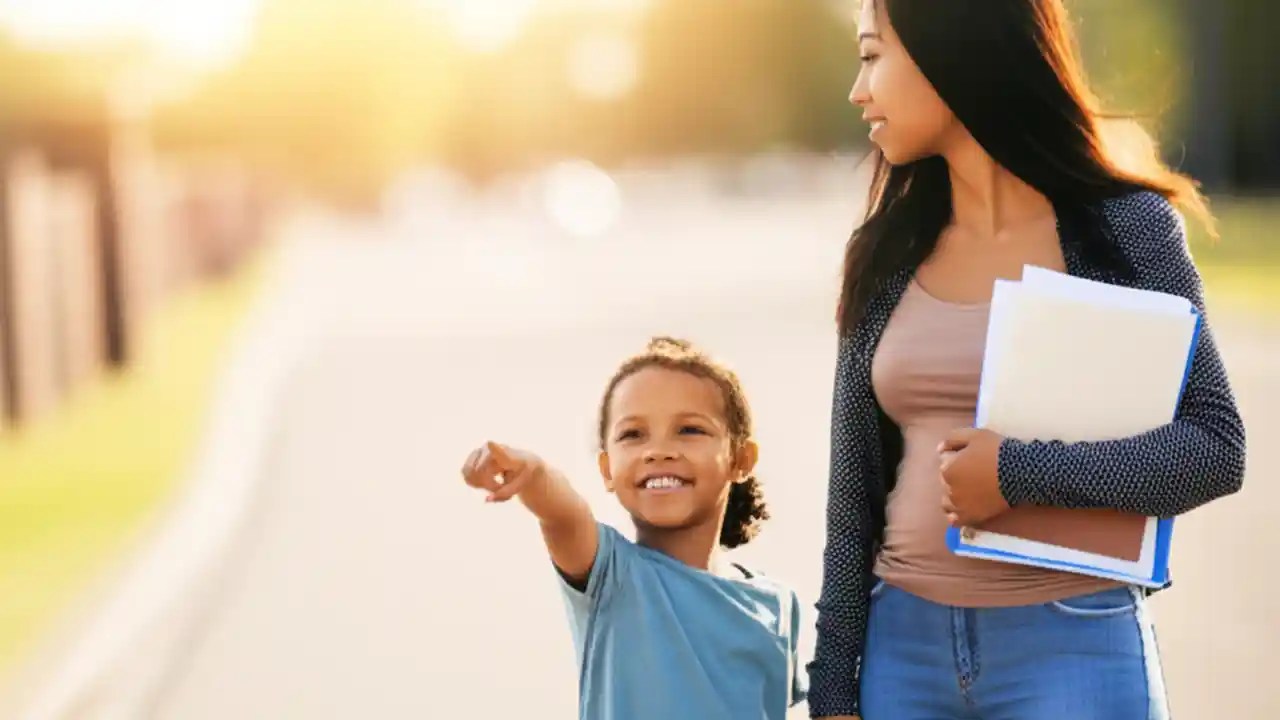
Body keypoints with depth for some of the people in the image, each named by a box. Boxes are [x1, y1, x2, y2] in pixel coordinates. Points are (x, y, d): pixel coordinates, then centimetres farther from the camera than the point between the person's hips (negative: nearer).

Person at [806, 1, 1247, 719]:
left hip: (1075, 647, -3)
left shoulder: (1125, 228, -5)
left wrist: (1020, 472, -16)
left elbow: (1216, 449, -8)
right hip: (904, 645, 4)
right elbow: (853, 492, 7)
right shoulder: (885, 255, 6)